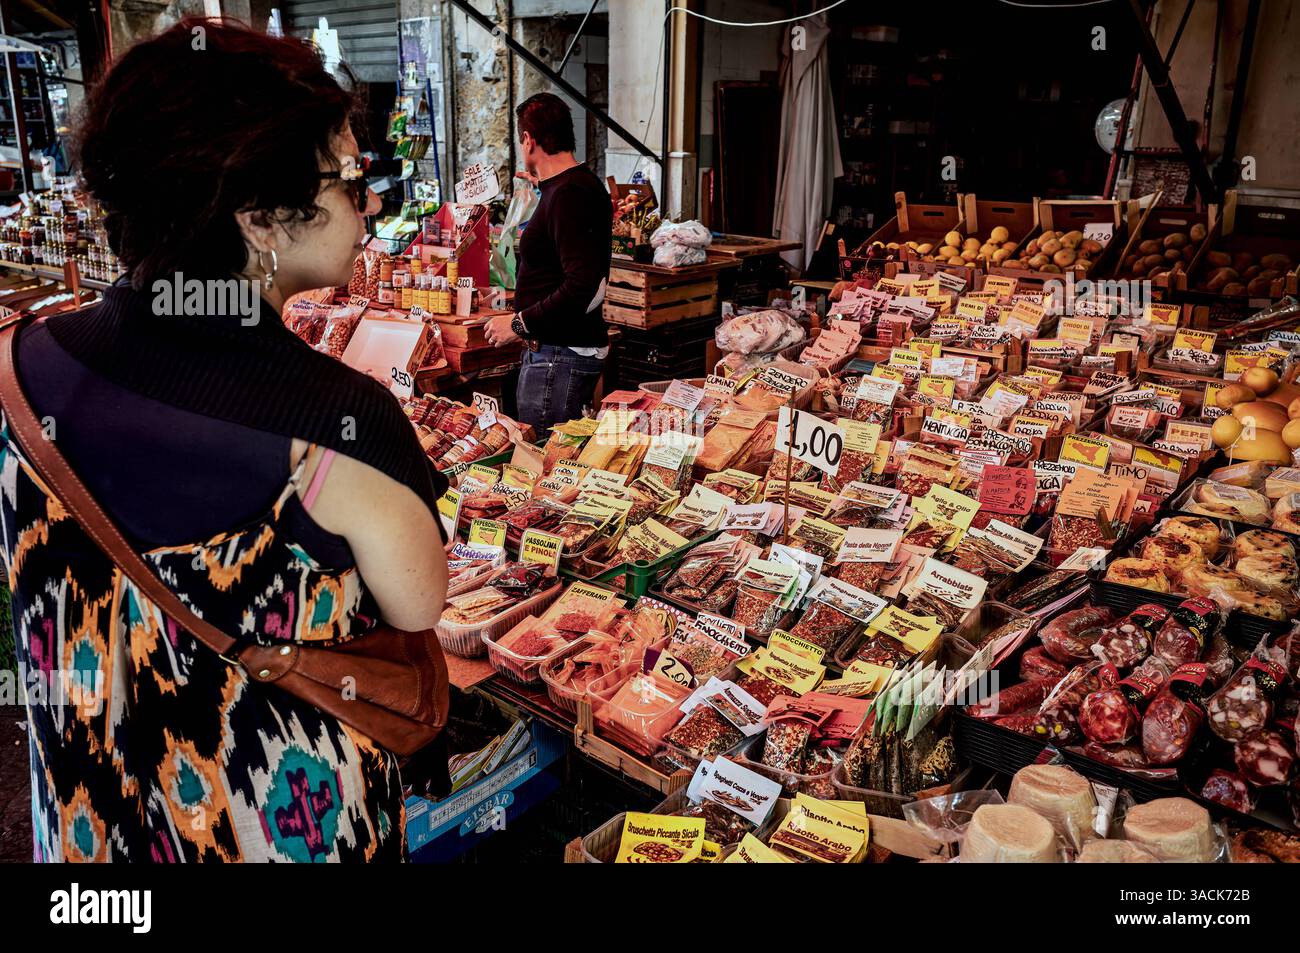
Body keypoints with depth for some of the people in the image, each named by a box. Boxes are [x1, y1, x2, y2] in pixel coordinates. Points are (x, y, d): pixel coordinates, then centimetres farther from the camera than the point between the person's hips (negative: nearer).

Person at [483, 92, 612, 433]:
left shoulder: (568, 194, -18)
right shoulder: (580, 183, 15)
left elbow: (585, 286, -27)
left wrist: (520, 323, -19)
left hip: (561, 354, -11)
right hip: (556, 348, 11)